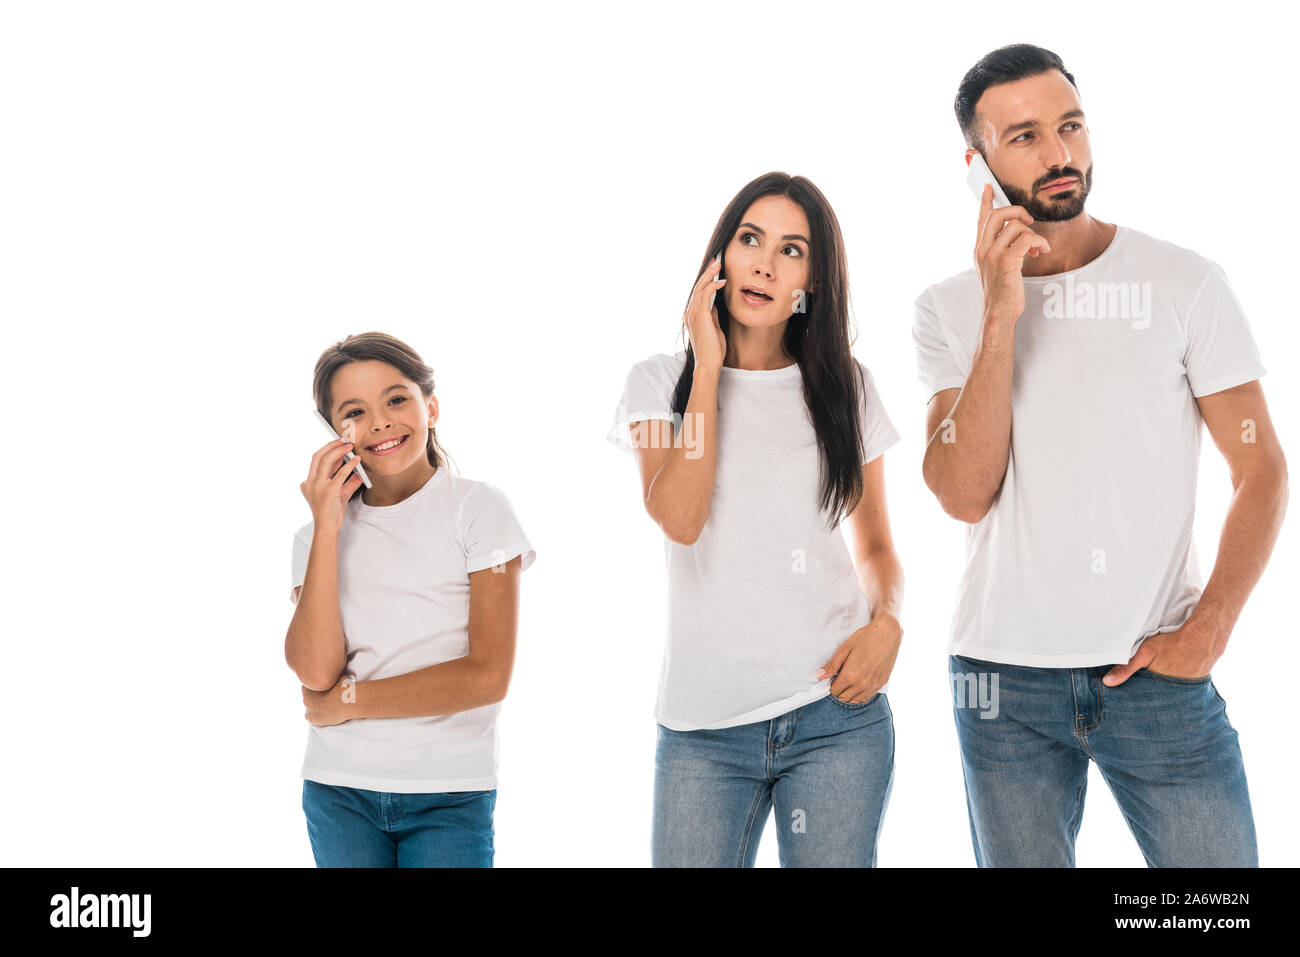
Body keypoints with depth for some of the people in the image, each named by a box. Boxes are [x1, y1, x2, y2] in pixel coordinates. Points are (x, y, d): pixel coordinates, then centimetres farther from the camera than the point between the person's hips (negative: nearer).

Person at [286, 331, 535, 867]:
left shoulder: (478, 510, -2)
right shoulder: (317, 536, 8)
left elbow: (489, 676, -10)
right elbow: (315, 671, -9)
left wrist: (349, 699, -6)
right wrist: (327, 528, -9)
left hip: (450, 797, -2)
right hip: (340, 792, 3)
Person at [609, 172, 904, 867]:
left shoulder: (844, 389, 9)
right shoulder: (661, 382, 6)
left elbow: (876, 547, 15)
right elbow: (680, 518, -11)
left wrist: (886, 625, -6)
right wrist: (709, 368, -7)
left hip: (836, 717, 1)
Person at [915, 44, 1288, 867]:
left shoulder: (1185, 283, -1)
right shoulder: (951, 310, 3)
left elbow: (1263, 472, 0)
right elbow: (965, 495, -9)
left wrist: (1208, 630, -11)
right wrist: (1000, 318, -15)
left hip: (1159, 675, -1)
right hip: (1005, 682, 1)